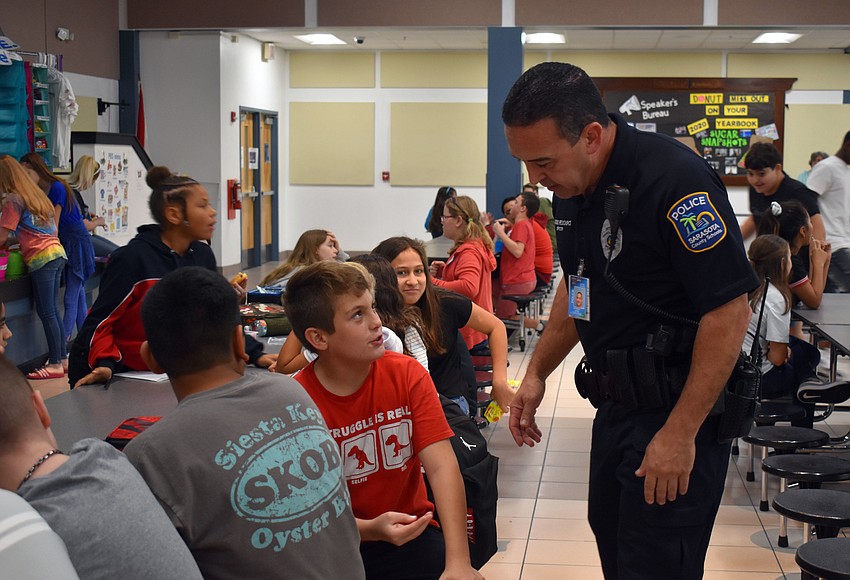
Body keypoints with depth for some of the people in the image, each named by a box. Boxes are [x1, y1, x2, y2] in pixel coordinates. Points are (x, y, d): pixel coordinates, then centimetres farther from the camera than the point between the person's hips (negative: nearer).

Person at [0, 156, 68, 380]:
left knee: (46, 312, -5)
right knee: (52, 311, 12)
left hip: (41, 258, -8)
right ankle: (62, 358, 14)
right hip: (57, 252, 9)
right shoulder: (35, 194, 20)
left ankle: (55, 364, -4)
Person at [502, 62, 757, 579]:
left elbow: (730, 311, -24)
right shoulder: (574, 188, 3)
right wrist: (537, 373, 15)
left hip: (679, 411, -8)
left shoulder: (676, 181, -24)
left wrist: (681, 433, -23)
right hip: (618, 402, 9)